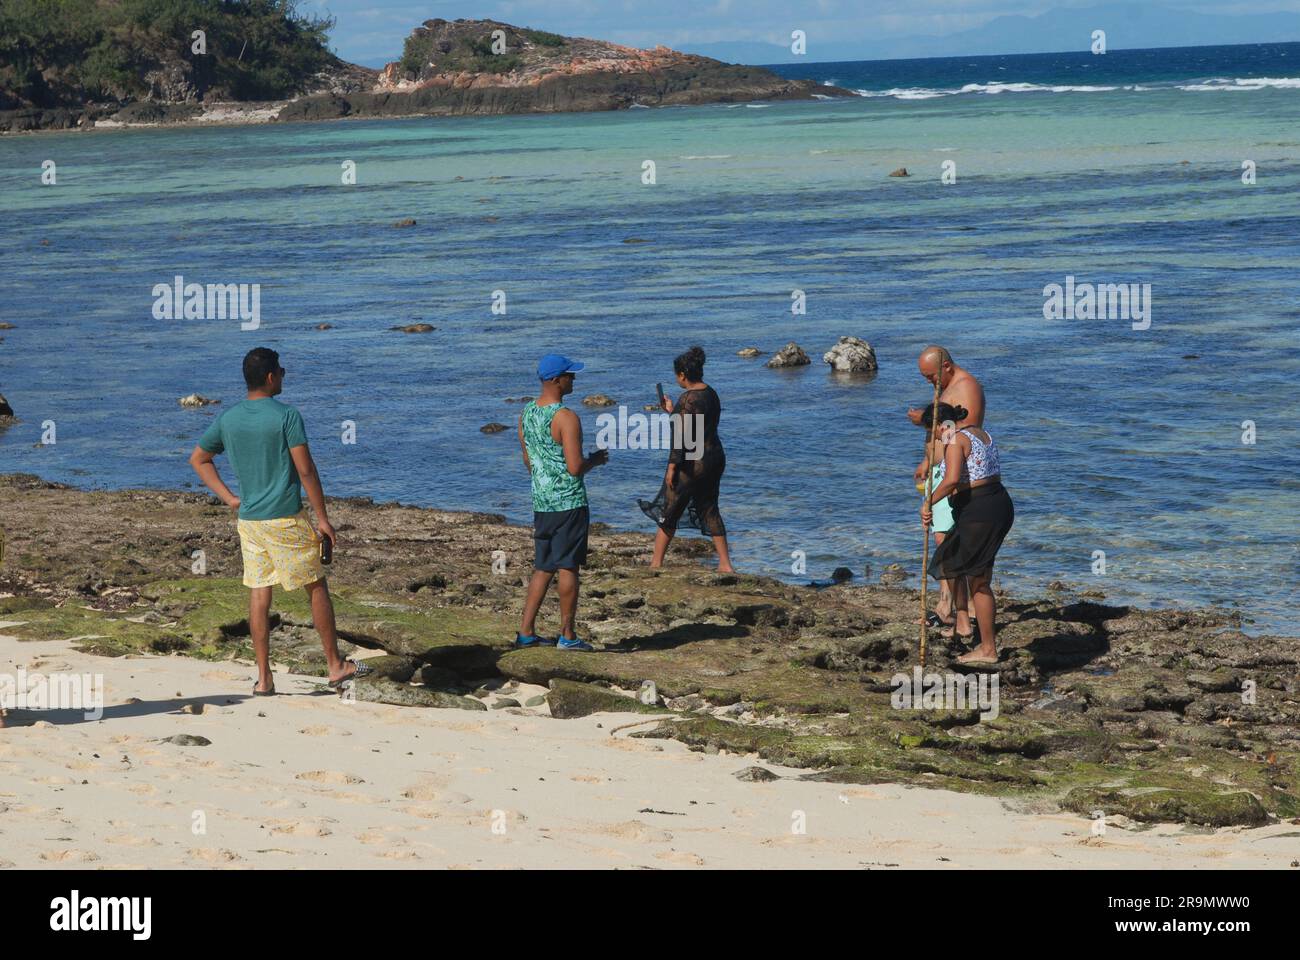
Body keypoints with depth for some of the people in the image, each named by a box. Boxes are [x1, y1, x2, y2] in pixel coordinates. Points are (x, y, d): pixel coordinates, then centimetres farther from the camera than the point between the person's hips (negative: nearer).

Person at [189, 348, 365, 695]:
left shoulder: (228, 419, 5)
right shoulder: (287, 416, -13)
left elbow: (198, 459, 16)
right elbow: (306, 470, -13)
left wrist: (229, 498, 14)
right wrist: (322, 517, -7)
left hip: (248, 520, 5)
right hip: (286, 519, -5)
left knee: (259, 596, 7)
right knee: (317, 588, 8)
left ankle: (263, 679, 6)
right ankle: (336, 666, 14)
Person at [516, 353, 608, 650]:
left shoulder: (526, 414, 7)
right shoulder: (566, 418, -18)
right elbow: (575, 467, -21)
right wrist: (596, 460, -1)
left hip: (541, 503, 7)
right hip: (570, 503, -7)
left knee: (543, 568, 14)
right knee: (568, 568, 1)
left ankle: (526, 631, 13)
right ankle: (567, 635, 6)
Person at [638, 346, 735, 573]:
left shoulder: (689, 398, -18)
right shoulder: (711, 394, 9)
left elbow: (681, 435, -21)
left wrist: (672, 467, -19)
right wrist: (672, 411, 28)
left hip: (692, 463, -9)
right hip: (715, 458, 9)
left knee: (668, 512, 4)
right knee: (709, 510, 17)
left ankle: (656, 564, 11)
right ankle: (725, 565, 16)